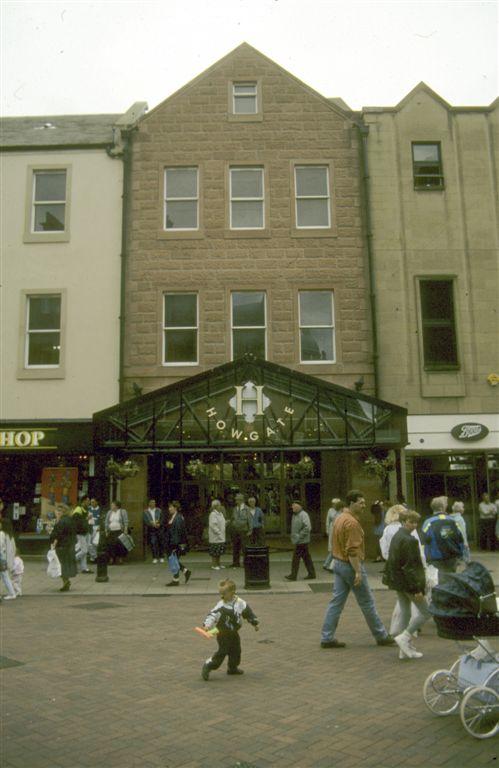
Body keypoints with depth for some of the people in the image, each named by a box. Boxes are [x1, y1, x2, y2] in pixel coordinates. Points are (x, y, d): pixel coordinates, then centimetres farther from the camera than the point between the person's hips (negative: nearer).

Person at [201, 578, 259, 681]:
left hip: (234, 633, 5)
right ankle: (208, 666, 5)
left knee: (236, 651, 15)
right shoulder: (221, 605, -19)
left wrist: (255, 623, 13)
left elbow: (248, 612, 6)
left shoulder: (240, 603, -7)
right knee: (222, 651, -8)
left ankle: (232, 668, 34)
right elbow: (212, 615, -27)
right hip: (223, 633, -5)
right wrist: (207, 624, -43)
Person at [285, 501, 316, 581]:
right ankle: (311, 573, 19)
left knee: (296, 558, -6)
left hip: (301, 541, -9)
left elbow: (307, 528, -23)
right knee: (306, 557, 13)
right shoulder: (295, 515, 14)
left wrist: (299, 536, -21)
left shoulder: (303, 515, -16)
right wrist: (293, 537, 16)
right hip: (298, 541, 9)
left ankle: (293, 576, 0)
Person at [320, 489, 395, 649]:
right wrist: (358, 571, -23)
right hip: (351, 565, -9)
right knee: (367, 602, 4)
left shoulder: (339, 519, 11)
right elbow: (353, 550, -24)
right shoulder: (352, 522, -20)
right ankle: (381, 636, 17)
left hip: (338, 563, 9)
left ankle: (327, 637, 8)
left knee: (336, 601, 8)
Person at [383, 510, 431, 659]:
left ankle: (405, 649, 19)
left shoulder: (396, 537, 10)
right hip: (408, 582, -9)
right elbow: (410, 566, -22)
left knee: (405, 613, 14)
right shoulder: (409, 540, -19)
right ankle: (404, 637, -3)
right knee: (425, 612, 2)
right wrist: (417, 588, -20)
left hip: (398, 582, 9)